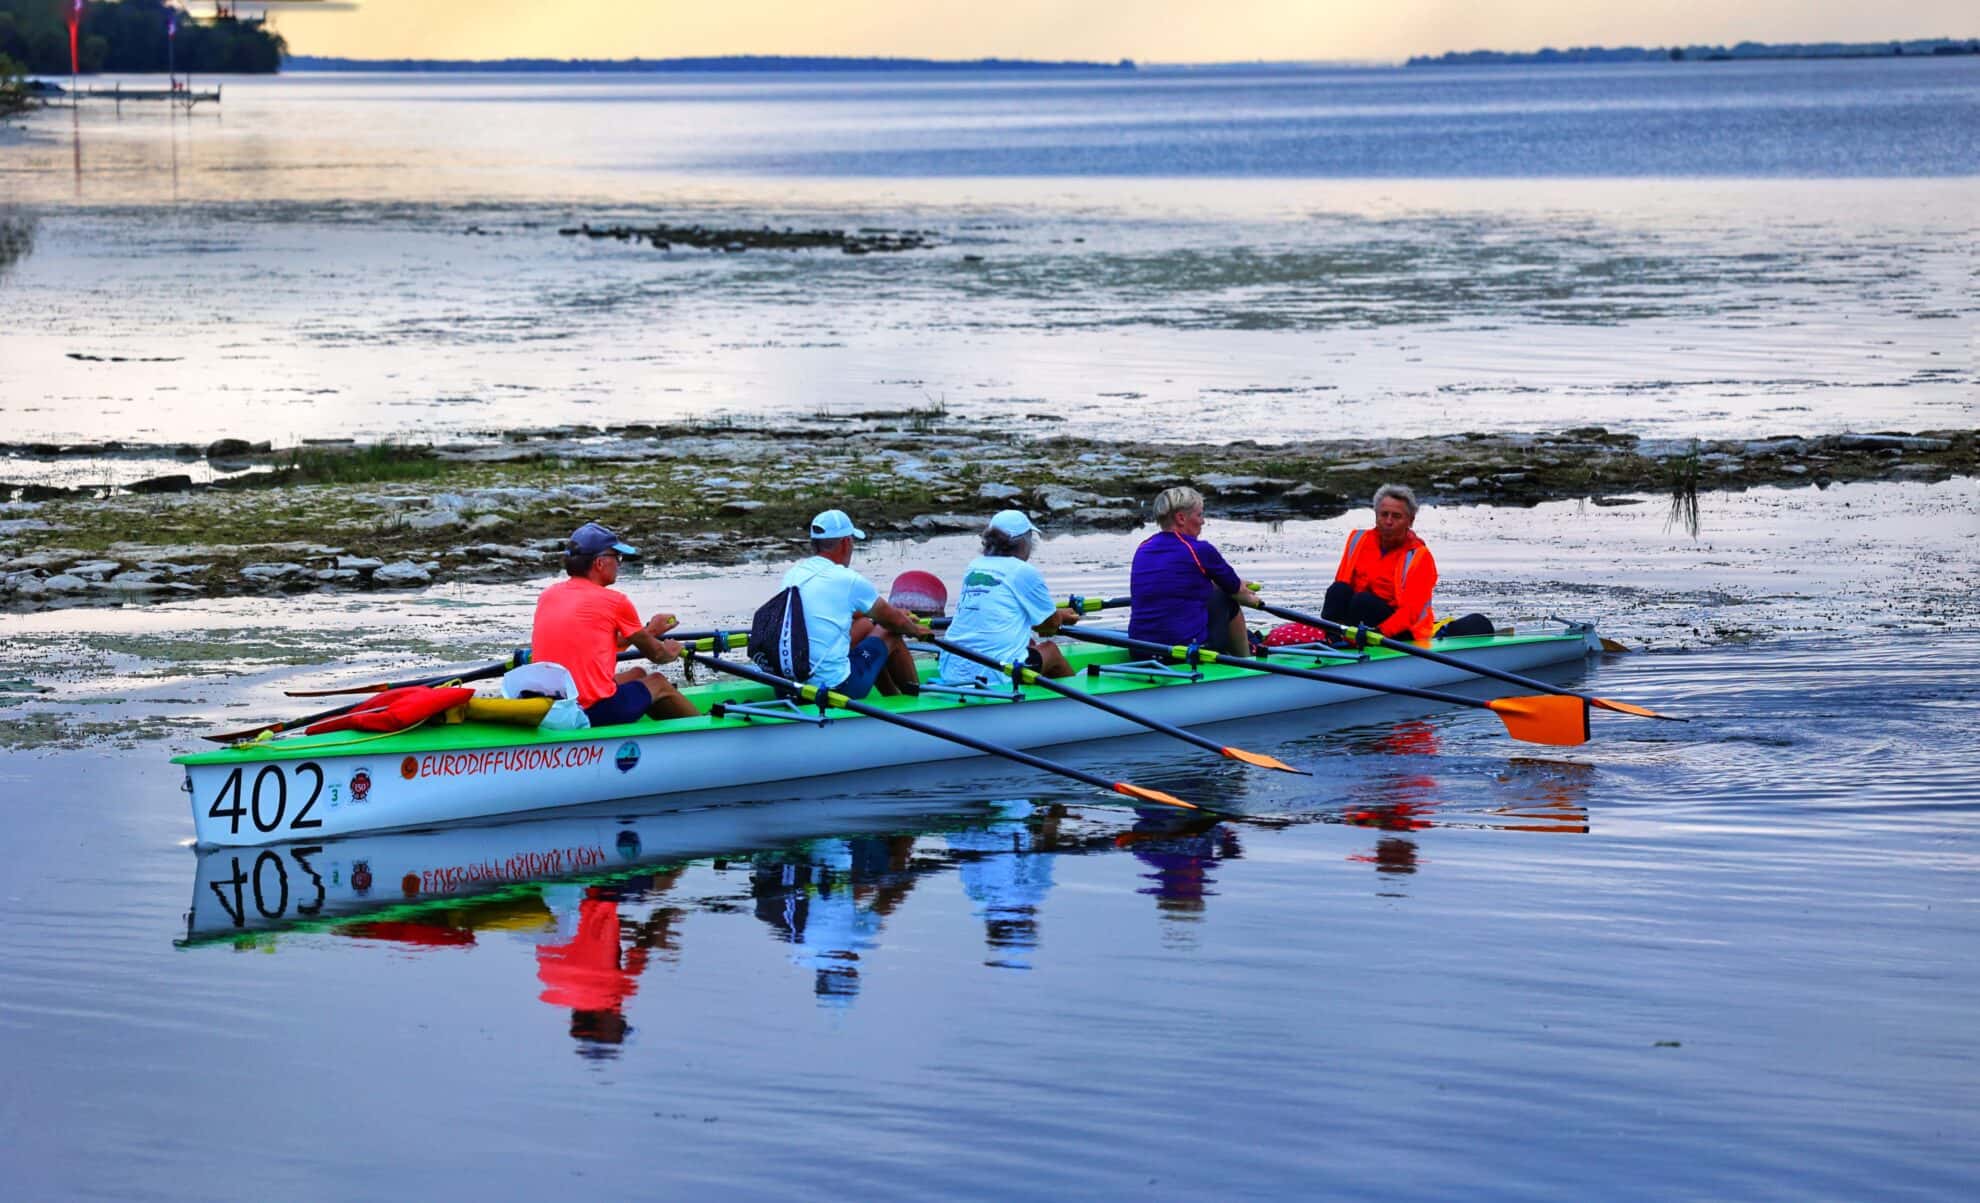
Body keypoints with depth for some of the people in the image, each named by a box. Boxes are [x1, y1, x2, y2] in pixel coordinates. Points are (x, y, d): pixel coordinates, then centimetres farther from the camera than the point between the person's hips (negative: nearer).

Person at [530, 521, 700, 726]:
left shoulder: (548, 596, 10)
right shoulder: (614, 602, -8)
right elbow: (655, 654, 9)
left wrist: (648, 631, 34)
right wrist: (670, 652, 33)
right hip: (596, 712, -7)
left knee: (637, 674, 28)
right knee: (659, 683, 18)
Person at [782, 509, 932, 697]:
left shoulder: (793, 573, 9)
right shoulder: (849, 580, -12)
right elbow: (896, 622, 4)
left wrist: (892, 614, 39)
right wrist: (915, 630, 27)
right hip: (838, 686, -7)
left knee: (865, 625, 26)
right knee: (890, 633, 15)